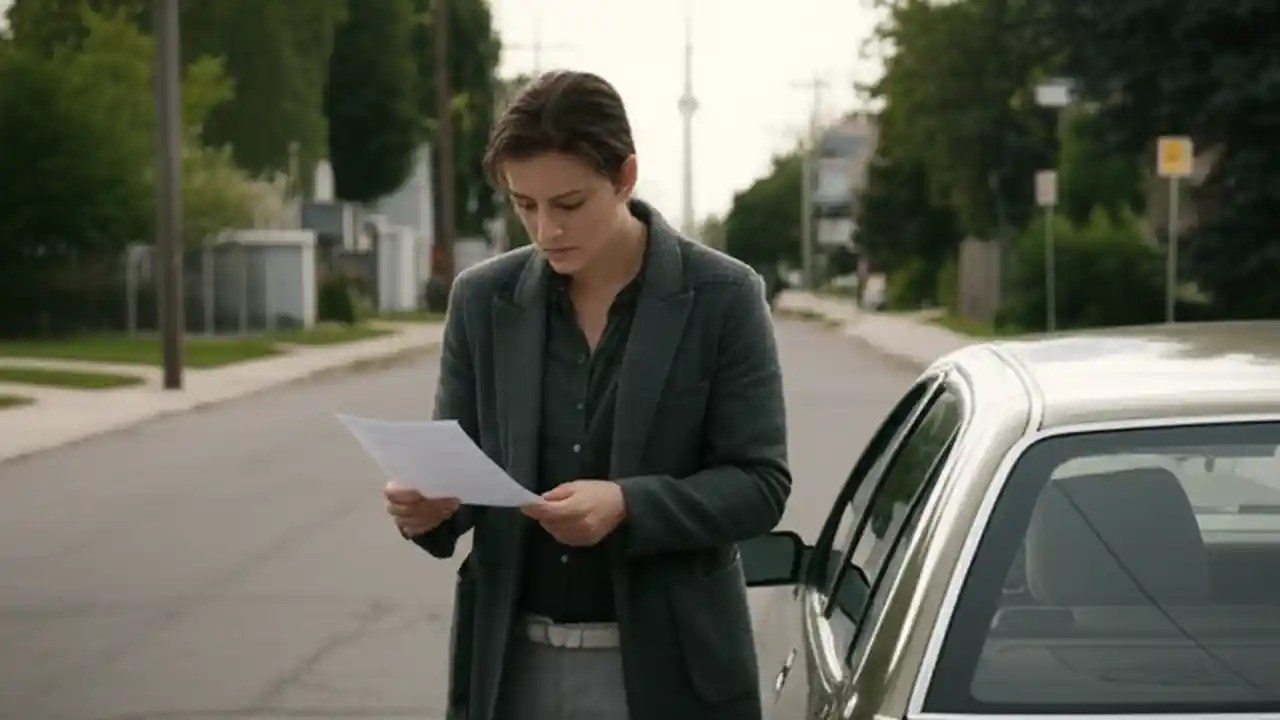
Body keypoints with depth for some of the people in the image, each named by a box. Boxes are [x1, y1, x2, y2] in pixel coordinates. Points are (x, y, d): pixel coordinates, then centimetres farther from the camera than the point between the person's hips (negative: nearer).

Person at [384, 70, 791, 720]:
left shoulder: (722, 298, -4)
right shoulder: (482, 299, 6)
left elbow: (760, 482, -5)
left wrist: (628, 505, -22)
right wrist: (428, 503, -14)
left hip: (665, 667, -3)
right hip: (513, 665, 3)